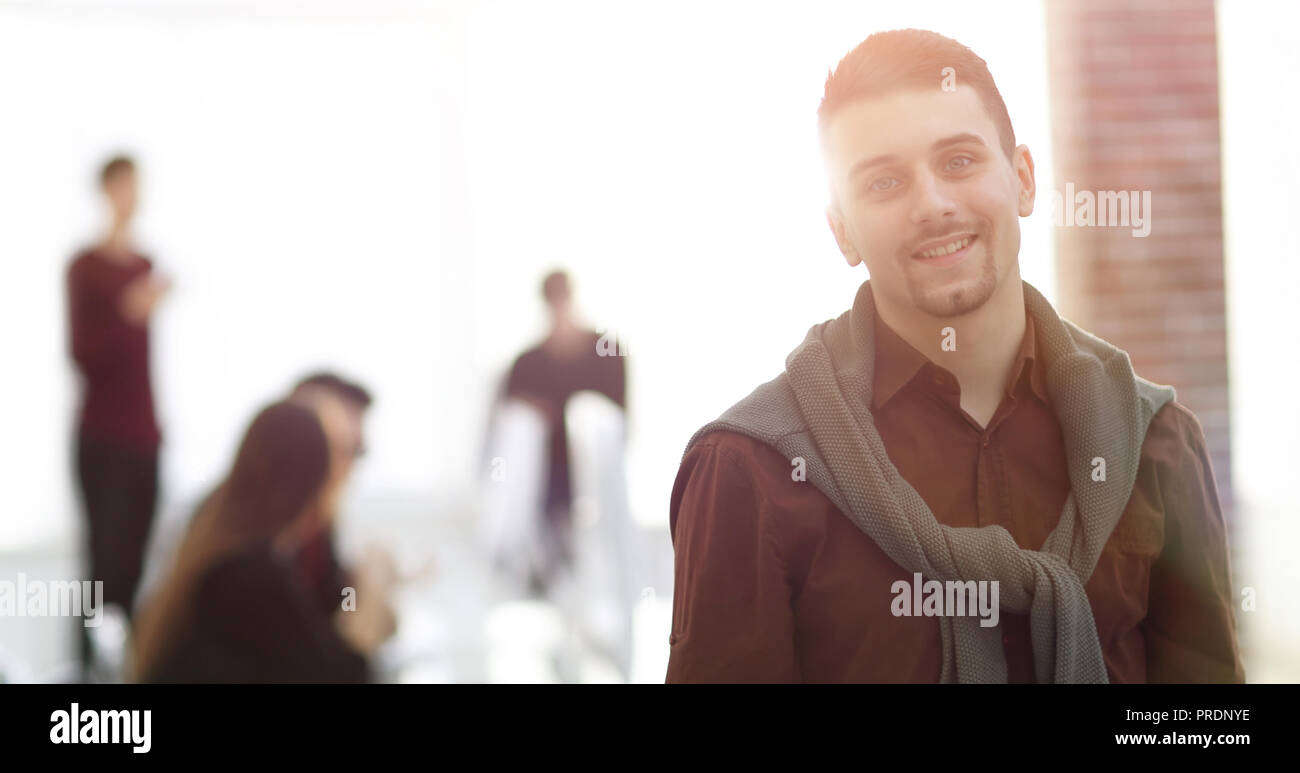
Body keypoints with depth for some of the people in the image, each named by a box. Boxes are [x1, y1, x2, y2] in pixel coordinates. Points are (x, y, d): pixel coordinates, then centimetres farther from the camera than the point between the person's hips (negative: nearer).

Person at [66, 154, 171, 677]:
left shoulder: (145, 265, 11)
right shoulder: (85, 267, -8)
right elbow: (83, 354, -14)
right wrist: (130, 314, -28)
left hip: (143, 437, 6)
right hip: (102, 439, -6)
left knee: (134, 565, 5)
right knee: (108, 561, -10)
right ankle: (93, 668, -4)